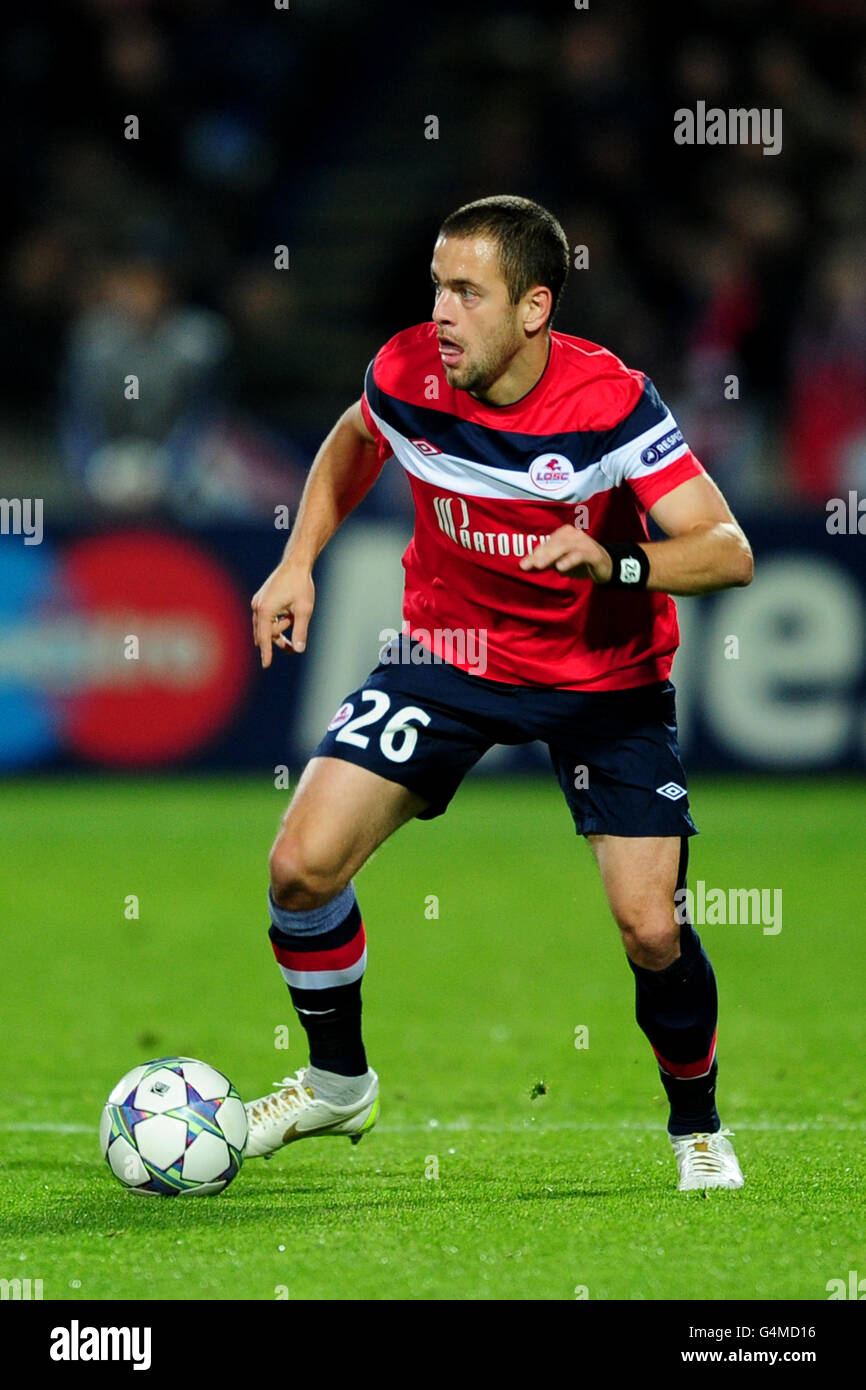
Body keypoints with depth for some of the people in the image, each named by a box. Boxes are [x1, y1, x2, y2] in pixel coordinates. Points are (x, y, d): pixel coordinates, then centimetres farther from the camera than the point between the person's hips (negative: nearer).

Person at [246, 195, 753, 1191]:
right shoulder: (405, 375, -15)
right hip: (448, 653, 3)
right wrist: (298, 562, 2)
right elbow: (351, 447, 11)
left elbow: (728, 550, -26)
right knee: (302, 865, -11)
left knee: (651, 929, -13)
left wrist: (615, 564, -42)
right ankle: (338, 1083, 16)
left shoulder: (610, 400, -26)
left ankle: (696, 1125, 17)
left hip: (605, 673, -3)